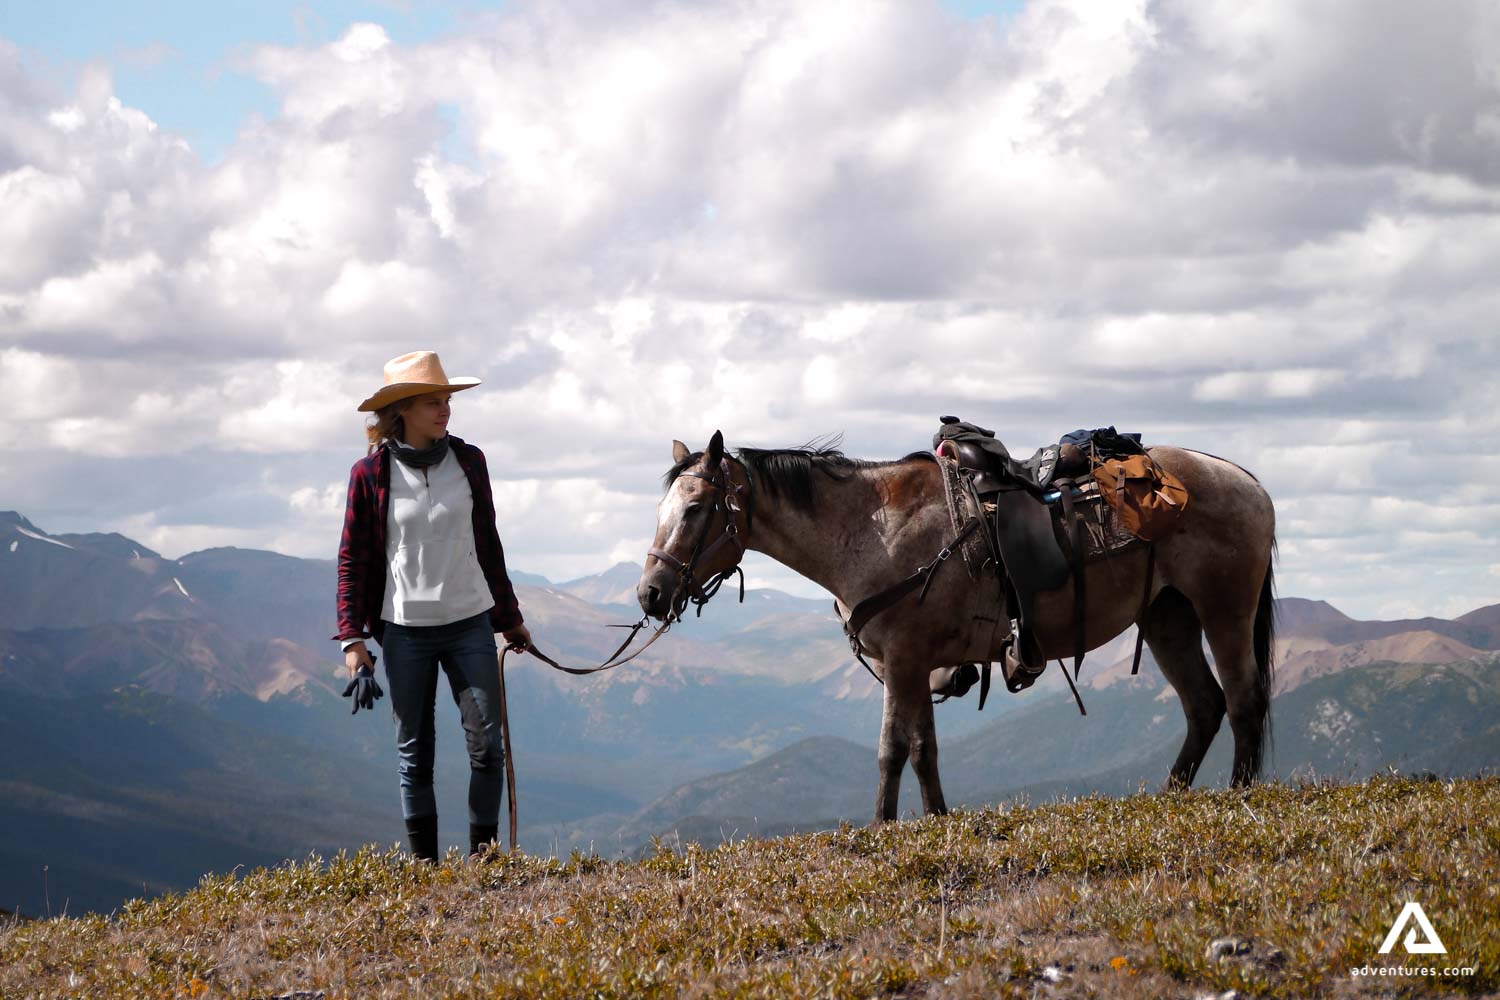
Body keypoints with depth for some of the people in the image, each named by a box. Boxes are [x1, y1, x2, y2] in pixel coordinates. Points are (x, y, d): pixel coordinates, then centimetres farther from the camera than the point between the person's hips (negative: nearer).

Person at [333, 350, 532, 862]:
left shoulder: (468, 461, 2)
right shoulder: (370, 473, -5)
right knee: (414, 753, 5)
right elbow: (352, 560, -1)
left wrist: (510, 618, 17)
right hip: (405, 631, -2)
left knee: (487, 746, -3)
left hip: (470, 624, 2)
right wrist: (352, 639, -7)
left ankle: (482, 859, 7)